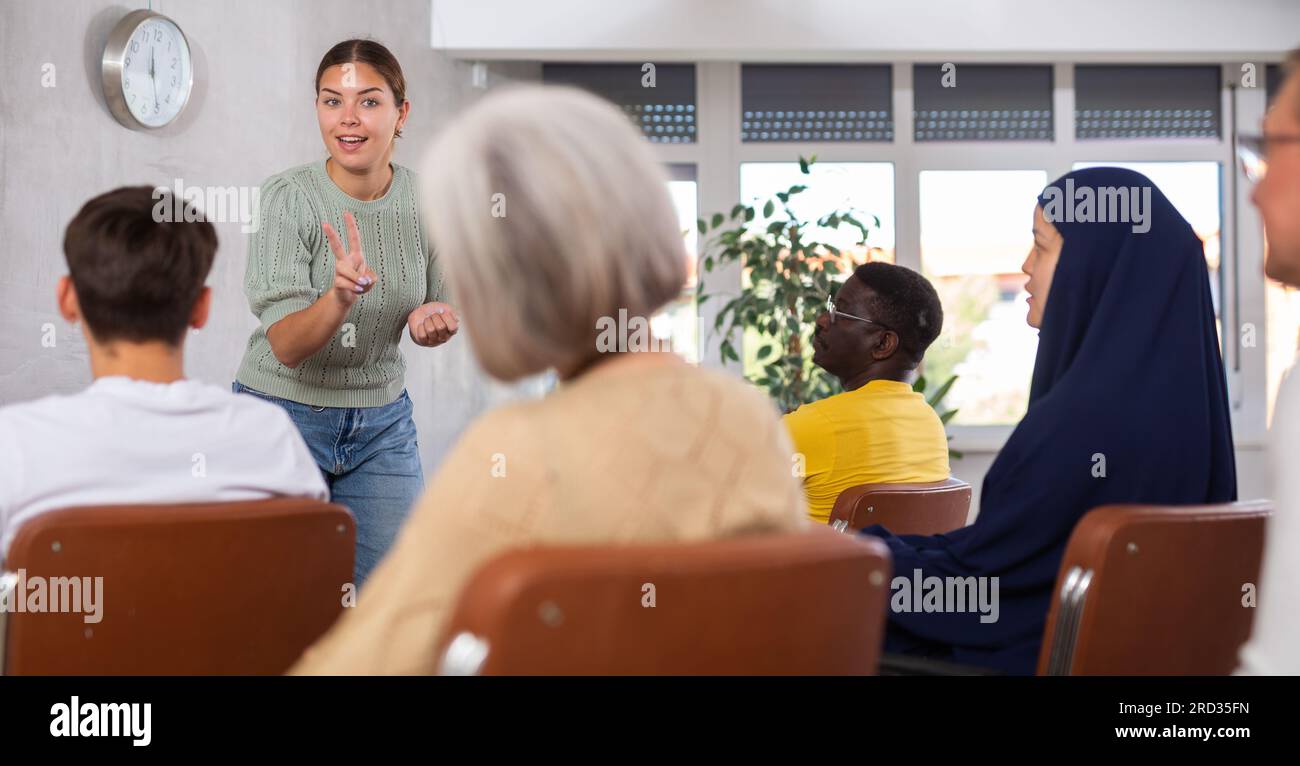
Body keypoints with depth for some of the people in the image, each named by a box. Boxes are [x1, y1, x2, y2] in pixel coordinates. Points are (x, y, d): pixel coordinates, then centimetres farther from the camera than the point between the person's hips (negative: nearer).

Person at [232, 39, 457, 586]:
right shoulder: (290, 197, -16)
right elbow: (286, 345, -22)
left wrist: (437, 320, -14)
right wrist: (339, 297, -42)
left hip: (383, 422, 4)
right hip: (285, 414, -3)